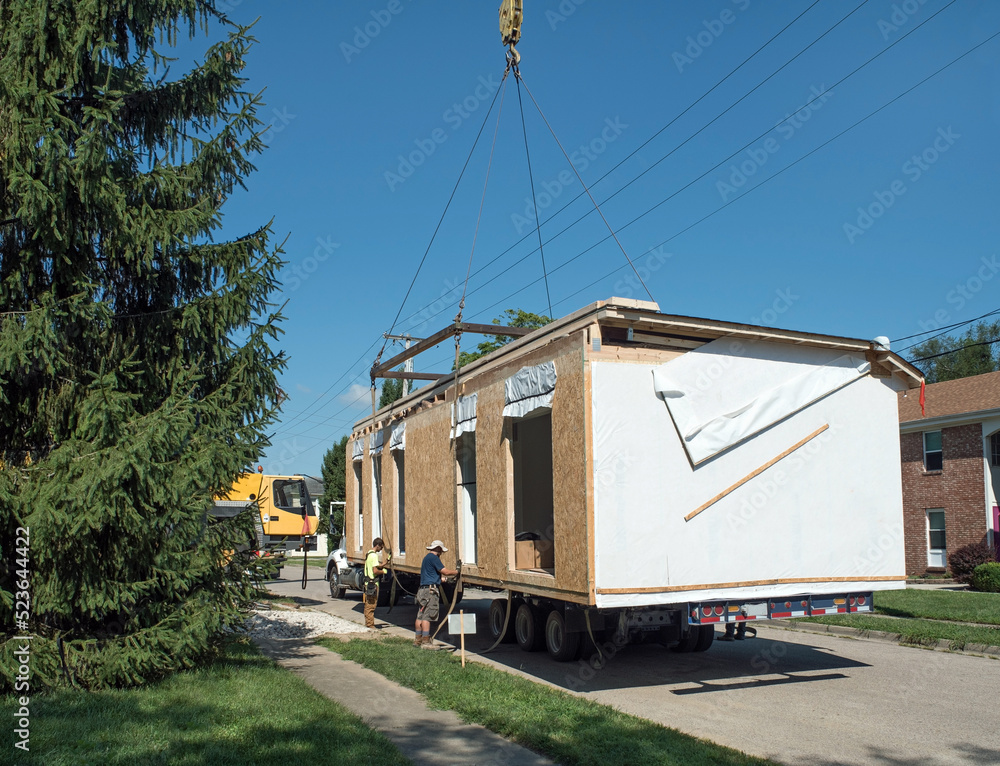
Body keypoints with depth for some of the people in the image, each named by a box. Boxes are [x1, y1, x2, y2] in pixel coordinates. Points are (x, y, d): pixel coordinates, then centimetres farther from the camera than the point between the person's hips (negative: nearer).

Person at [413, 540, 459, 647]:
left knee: (421, 616, 13)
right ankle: (425, 641, -10)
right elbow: (445, 572, -13)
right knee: (427, 616, -10)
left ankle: (418, 640, 19)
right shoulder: (433, 558, -11)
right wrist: (456, 572, 1)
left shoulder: (427, 558, 21)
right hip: (430, 590, -10)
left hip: (423, 589, 10)